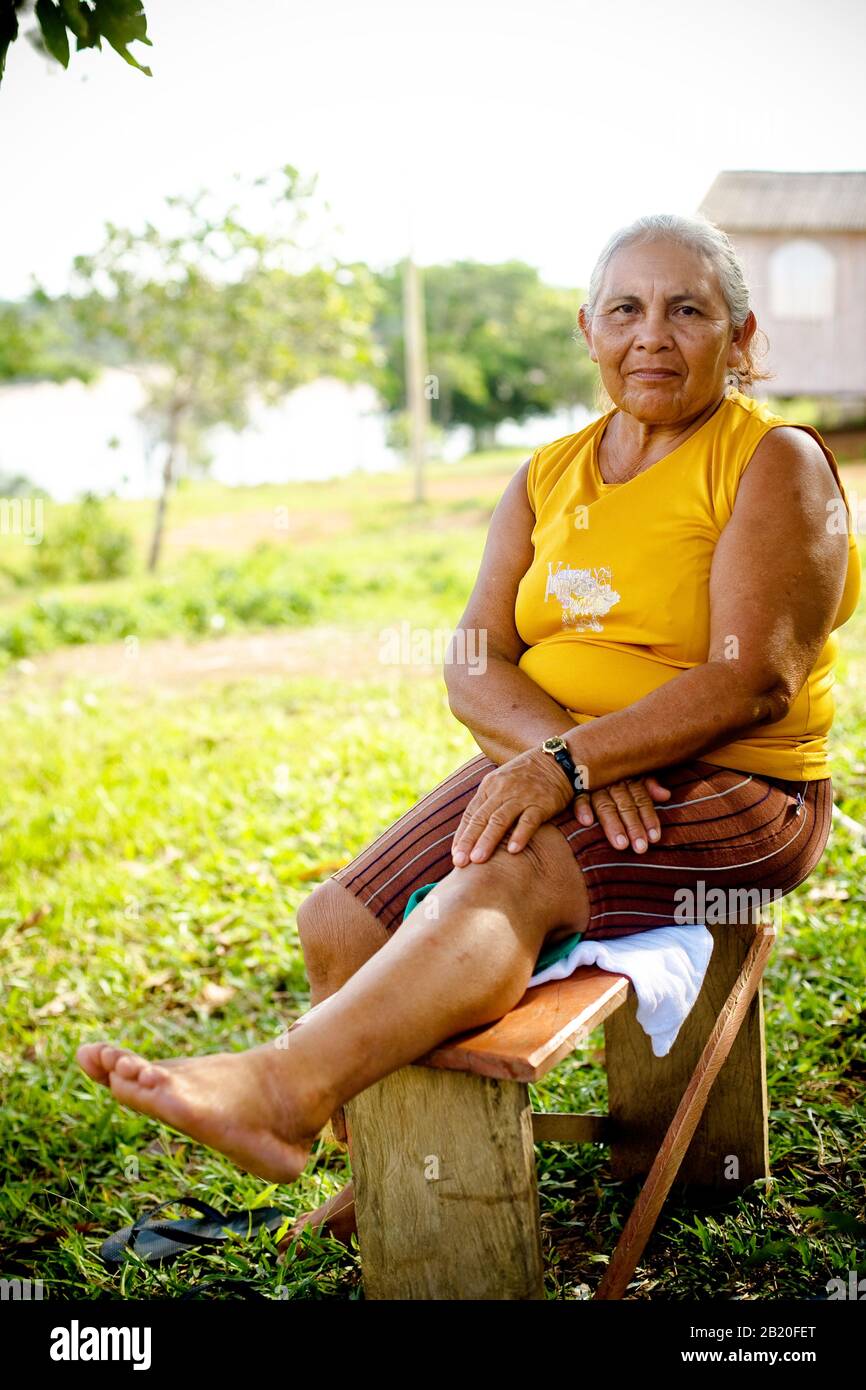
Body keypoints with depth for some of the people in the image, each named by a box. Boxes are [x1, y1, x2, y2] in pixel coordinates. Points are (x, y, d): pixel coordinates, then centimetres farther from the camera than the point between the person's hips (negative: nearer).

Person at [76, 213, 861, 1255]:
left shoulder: (776, 463, -3)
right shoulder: (546, 477, 13)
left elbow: (753, 680, -16)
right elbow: (472, 667, 3)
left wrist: (572, 763, -25)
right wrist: (555, 742, -19)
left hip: (727, 790, -6)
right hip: (546, 769, 6)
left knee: (504, 881, -35)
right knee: (343, 917, -13)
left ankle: (287, 1086, -47)